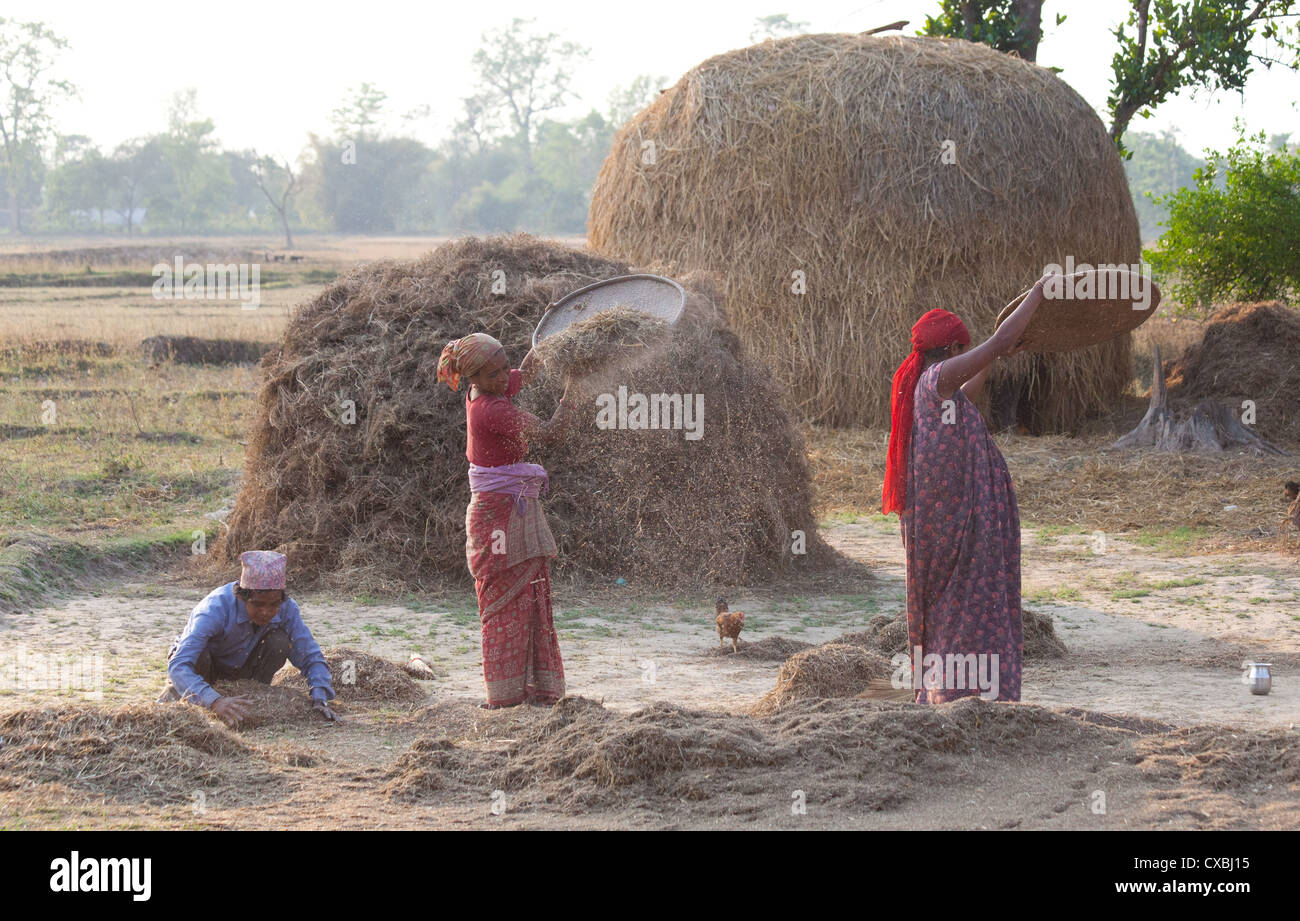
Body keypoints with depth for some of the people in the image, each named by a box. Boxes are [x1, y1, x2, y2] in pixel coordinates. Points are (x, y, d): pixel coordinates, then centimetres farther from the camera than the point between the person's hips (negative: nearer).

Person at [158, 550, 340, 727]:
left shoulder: (286, 608, -25)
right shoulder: (216, 607, -38)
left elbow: (312, 658, -15)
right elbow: (178, 665, -47)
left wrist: (319, 699, -34)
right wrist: (215, 702, -62)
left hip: (240, 669, 3)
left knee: (279, 641, -26)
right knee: (200, 655, -38)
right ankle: (174, 689, -7)